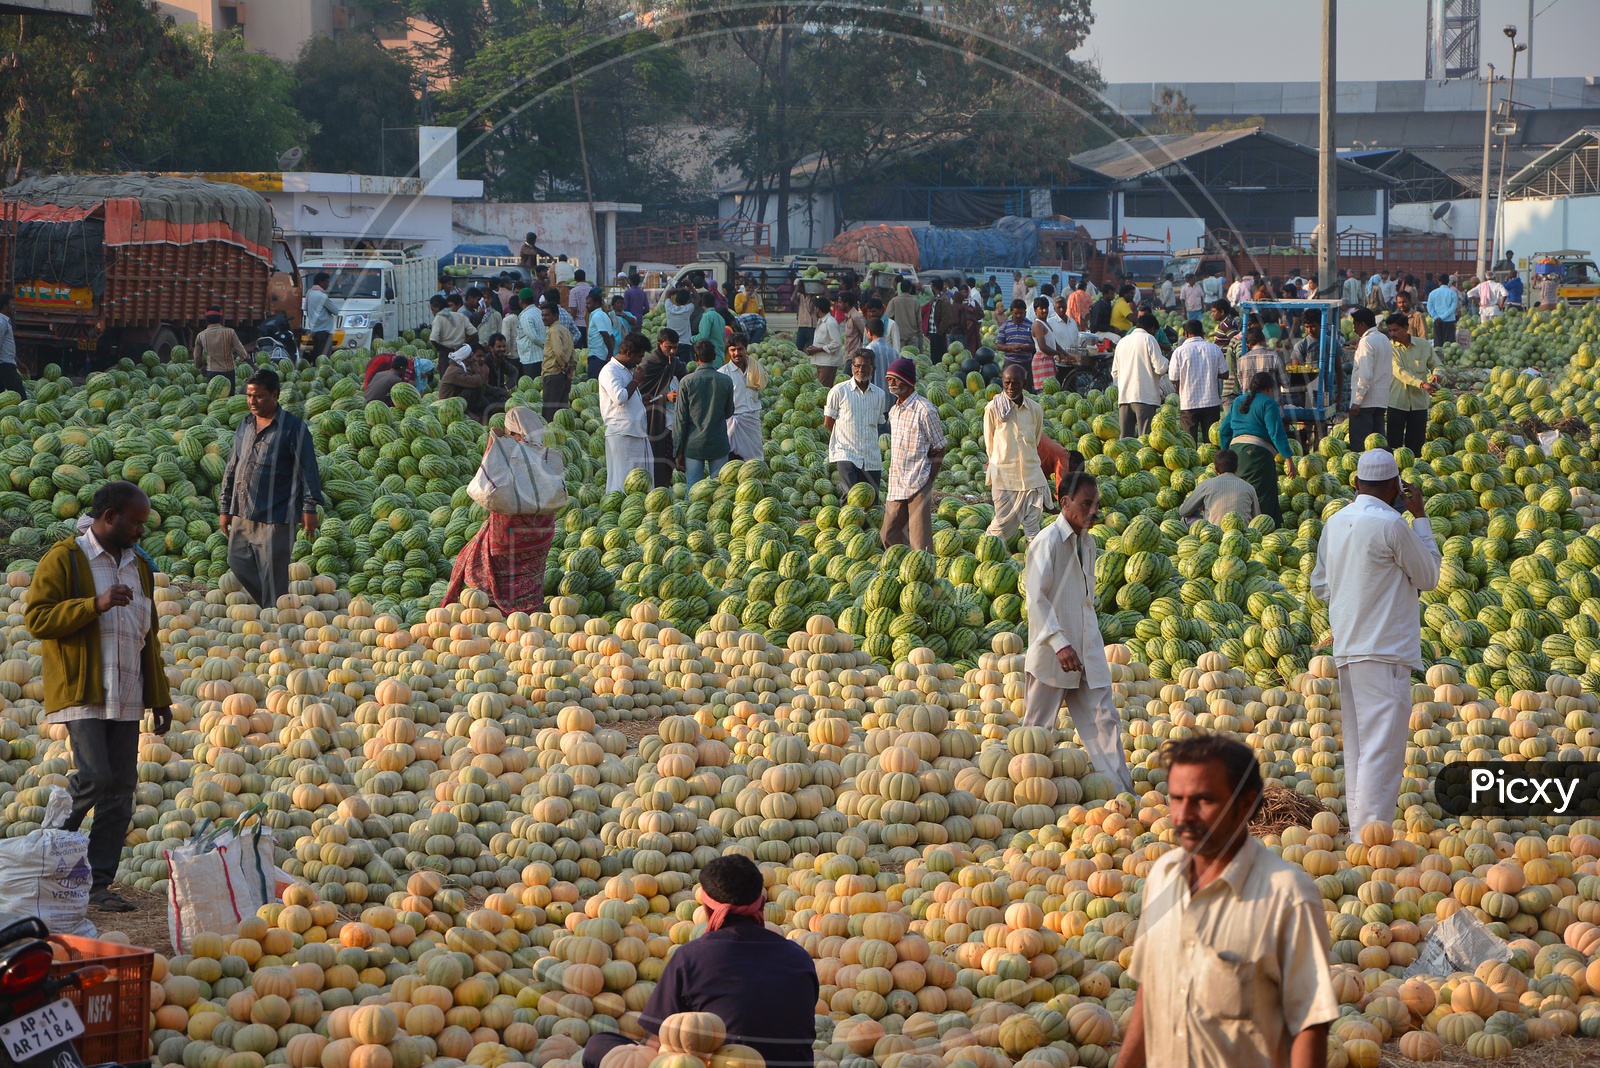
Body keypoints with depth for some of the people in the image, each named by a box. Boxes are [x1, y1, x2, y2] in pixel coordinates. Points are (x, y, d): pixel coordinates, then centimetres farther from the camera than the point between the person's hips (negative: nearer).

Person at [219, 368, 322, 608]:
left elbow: (308, 470, -6)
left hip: (275, 516, -7)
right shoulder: (245, 426, 12)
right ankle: (269, 607, 23)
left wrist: (309, 508, -9)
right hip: (242, 514, 7)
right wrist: (225, 508, 17)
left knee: (273, 573, -3)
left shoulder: (293, 428, -7)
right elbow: (231, 469, 19)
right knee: (238, 563, 8)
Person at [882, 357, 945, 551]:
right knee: (889, 535, 11)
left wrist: (928, 483, -13)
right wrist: (894, 478, 13)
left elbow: (938, 450, -8)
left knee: (920, 541, -6)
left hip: (918, 486, -8)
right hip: (896, 486, 8)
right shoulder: (894, 410, 13)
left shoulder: (924, 410, -11)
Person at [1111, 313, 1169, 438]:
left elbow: (1114, 373, 18)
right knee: (1145, 437, -7)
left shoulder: (1122, 342, 15)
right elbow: (1160, 368, -8)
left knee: (1125, 437, 6)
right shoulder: (1148, 339, -2)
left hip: (1124, 396, 5)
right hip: (1145, 396, -5)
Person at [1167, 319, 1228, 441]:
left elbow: (1174, 379, -5)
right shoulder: (1214, 349, 0)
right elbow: (1224, 374, 2)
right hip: (1212, 402, 2)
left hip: (1189, 403, -2)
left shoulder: (1179, 352, -7)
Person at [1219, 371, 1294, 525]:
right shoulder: (1268, 403, -2)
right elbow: (1276, 433, -12)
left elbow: (1224, 431, 21)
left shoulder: (1238, 402, 20)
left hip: (1235, 449, 8)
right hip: (1257, 452, -8)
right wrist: (1288, 457, -14)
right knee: (1262, 498, -8)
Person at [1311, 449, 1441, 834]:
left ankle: (1358, 827, 17)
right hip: (1385, 651, -8)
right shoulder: (1390, 524, -13)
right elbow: (1428, 576, -1)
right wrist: (1420, 518, 5)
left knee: (1357, 744, 14)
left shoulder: (1335, 523, 8)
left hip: (1346, 649, 8)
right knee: (1382, 747, -7)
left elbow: (1320, 585, 17)